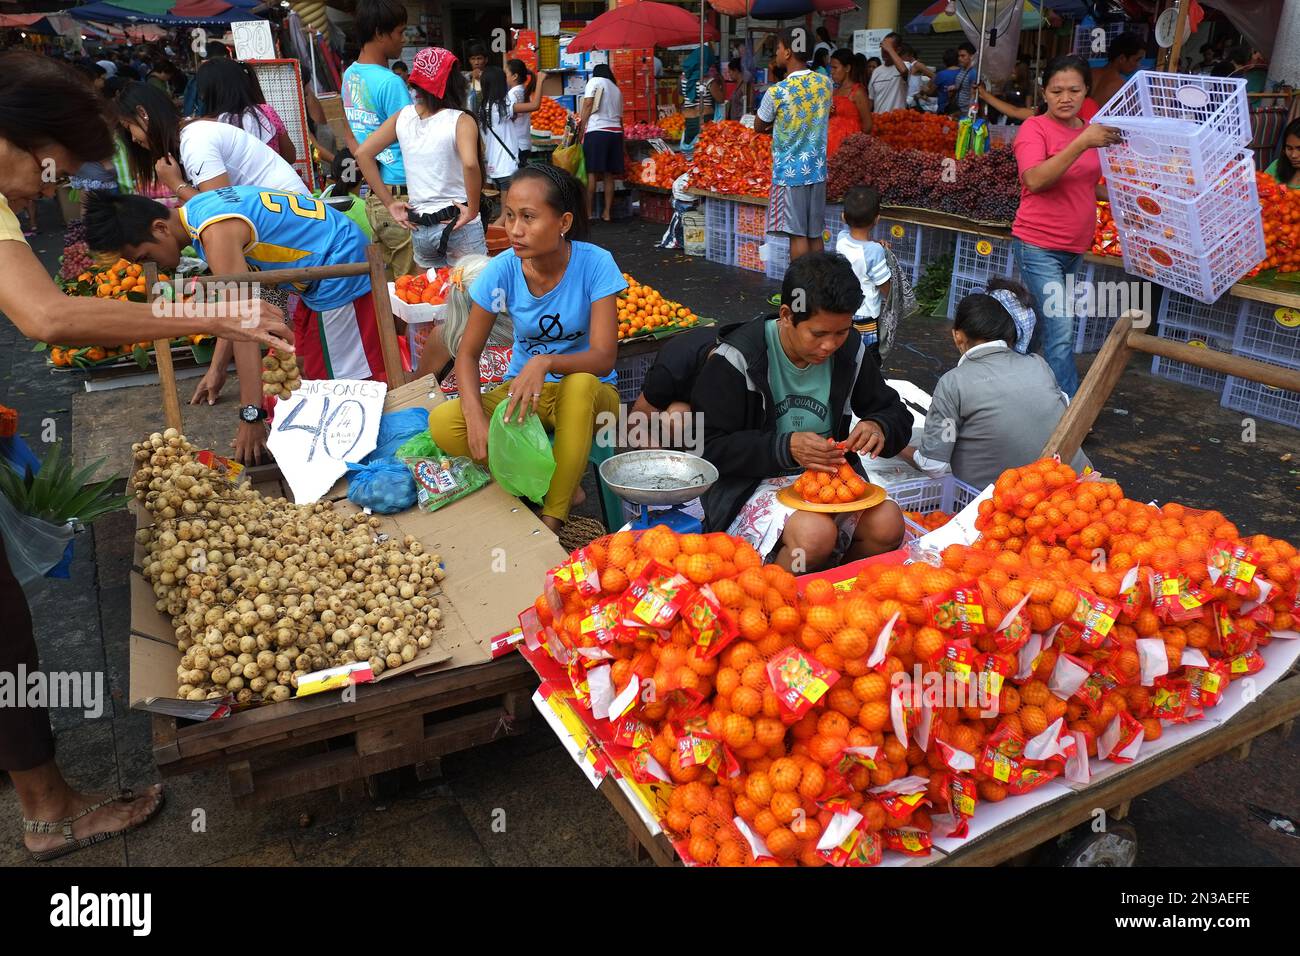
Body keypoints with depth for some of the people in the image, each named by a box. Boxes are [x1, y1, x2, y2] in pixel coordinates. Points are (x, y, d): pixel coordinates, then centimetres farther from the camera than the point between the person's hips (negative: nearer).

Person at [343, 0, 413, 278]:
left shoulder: (349, 75, 12)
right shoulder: (390, 83, -15)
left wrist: (374, 178, 16)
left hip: (374, 197, 9)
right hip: (402, 199, -9)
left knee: (390, 283, 15)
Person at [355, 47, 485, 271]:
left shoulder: (402, 116, 4)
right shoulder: (461, 121, -11)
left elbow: (363, 154, 4)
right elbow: (470, 164, -30)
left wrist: (389, 203, 5)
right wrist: (473, 210, -16)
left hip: (419, 228, 5)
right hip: (459, 226, -5)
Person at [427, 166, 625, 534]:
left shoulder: (594, 263, -18)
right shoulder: (503, 269, -12)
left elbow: (604, 358, -23)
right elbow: (468, 353, -7)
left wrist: (545, 362, -43)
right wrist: (476, 417, -26)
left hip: (588, 392, -2)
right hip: (522, 387, 3)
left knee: (580, 382, -40)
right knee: (442, 423, -24)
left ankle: (552, 519, -25)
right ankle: (563, 485, -12)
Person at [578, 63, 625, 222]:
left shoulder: (595, 81, 6)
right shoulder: (617, 89, 23)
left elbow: (588, 104, -6)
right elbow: (620, 117, 19)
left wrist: (581, 128, -4)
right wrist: (620, 134, 23)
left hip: (596, 131, -5)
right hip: (616, 132, 5)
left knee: (592, 173, -5)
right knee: (609, 175, 7)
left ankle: (588, 212, -7)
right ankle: (607, 212, 8)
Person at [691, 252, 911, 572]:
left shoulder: (850, 351, 1)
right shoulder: (738, 358, -15)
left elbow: (897, 414, 12)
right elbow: (710, 447, -14)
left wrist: (879, 429, -14)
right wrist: (786, 448, -26)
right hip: (751, 483, -5)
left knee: (888, 525, -22)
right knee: (815, 534, -33)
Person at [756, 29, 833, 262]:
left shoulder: (777, 92, -15)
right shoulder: (825, 84, 2)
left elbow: (758, 127, -1)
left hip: (789, 171, -5)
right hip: (817, 168, 6)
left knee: (798, 235, 0)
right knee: (814, 234, 11)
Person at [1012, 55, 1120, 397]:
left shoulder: (1090, 130, 11)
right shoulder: (1035, 129, -9)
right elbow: (1035, 181, -27)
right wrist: (1083, 142, -31)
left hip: (1075, 246, 7)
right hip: (1039, 245, -7)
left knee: (1045, 324, 15)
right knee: (1060, 331, -11)